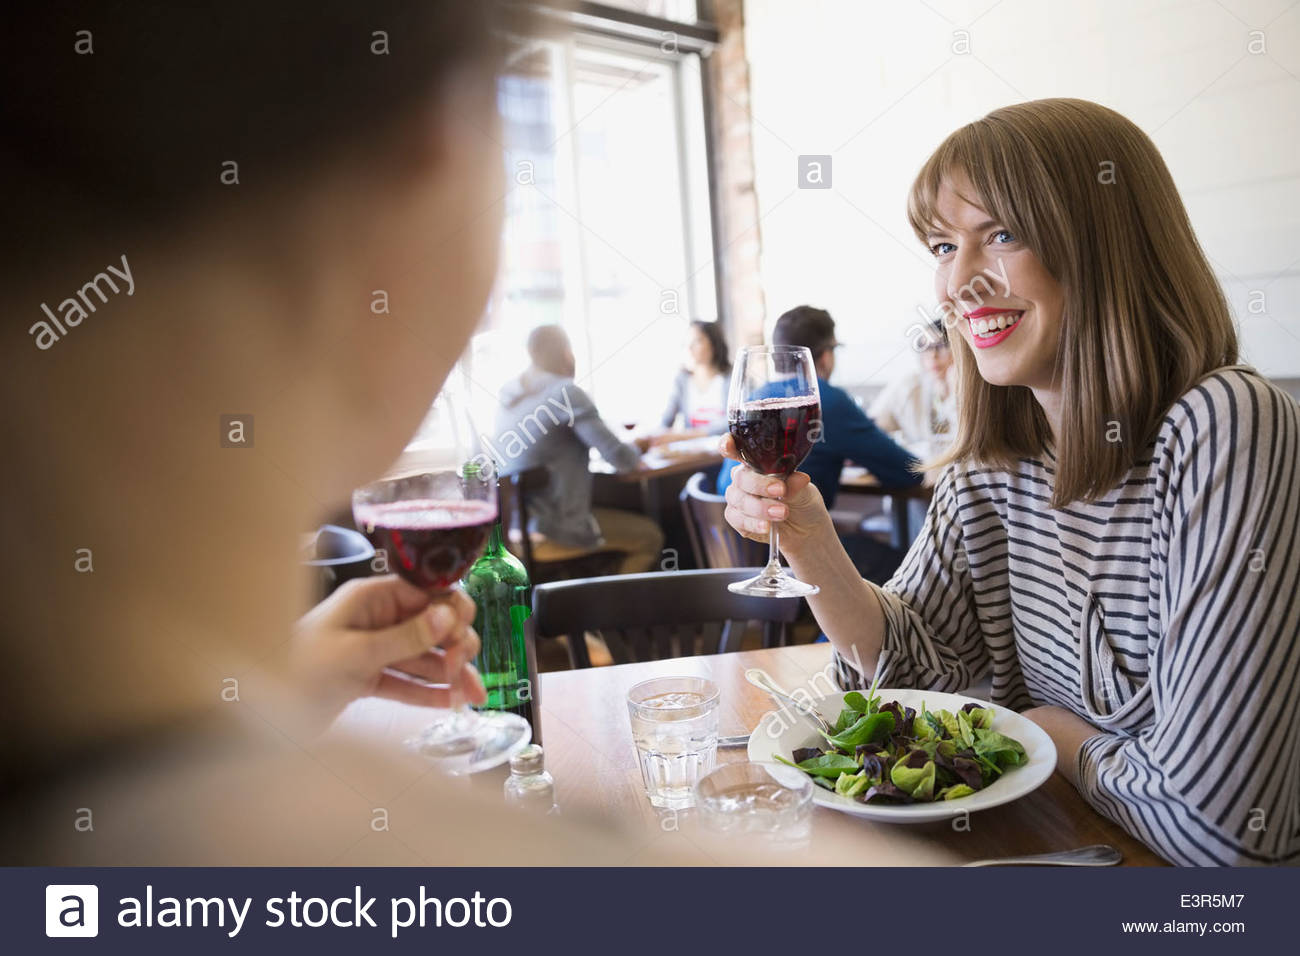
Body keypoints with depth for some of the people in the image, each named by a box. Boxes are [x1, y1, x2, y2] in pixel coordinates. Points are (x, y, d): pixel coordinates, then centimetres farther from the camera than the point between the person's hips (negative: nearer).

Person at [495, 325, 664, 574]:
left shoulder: (509, 395, 7)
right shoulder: (568, 392, -16)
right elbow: (621, 458, -17)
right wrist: (635, 448, 6)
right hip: (556, 530, -8)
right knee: (650, 537, 8)